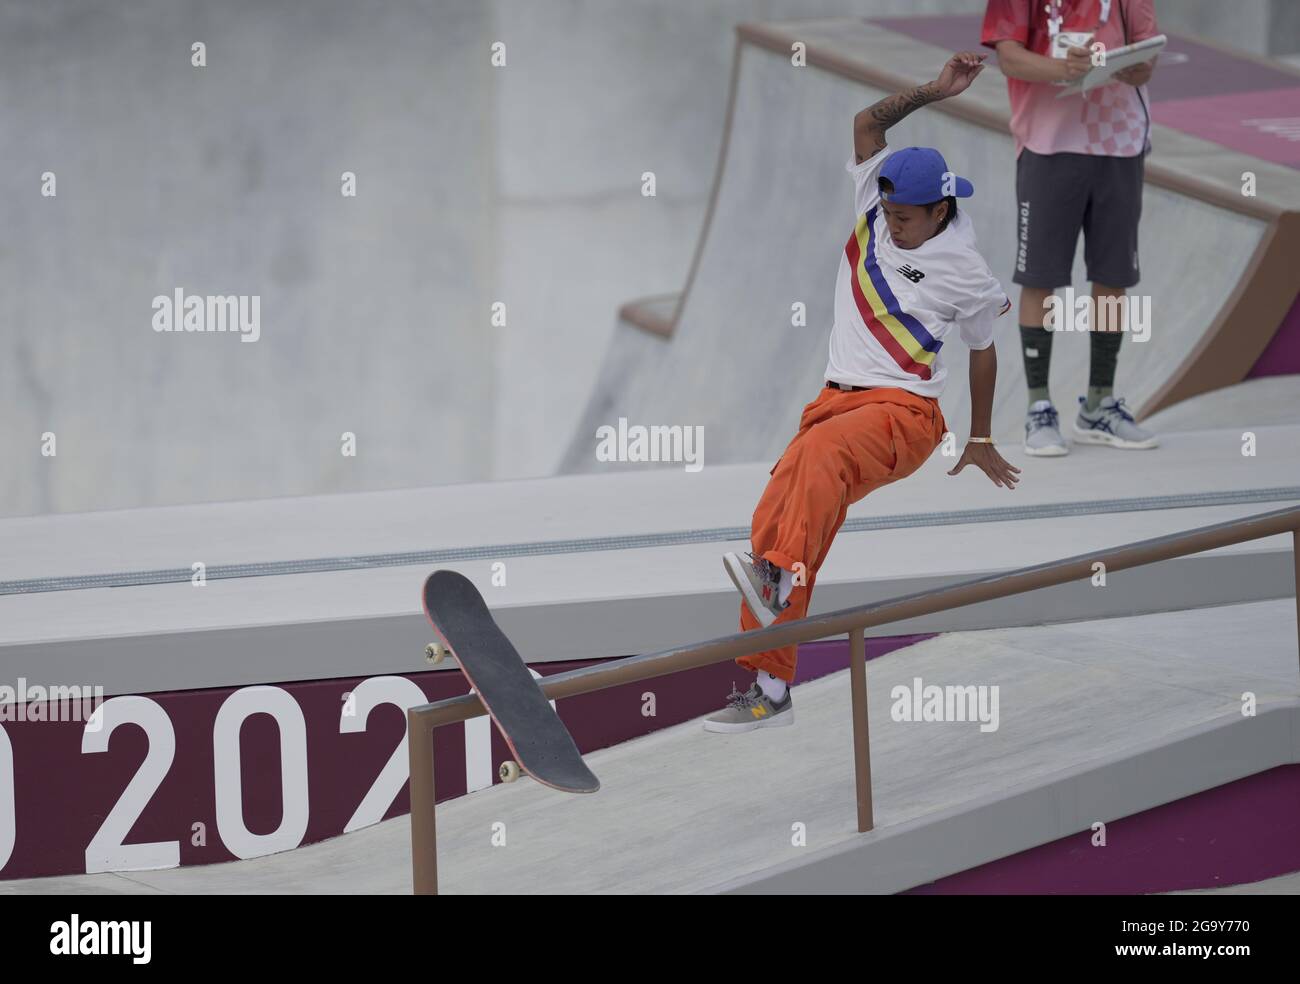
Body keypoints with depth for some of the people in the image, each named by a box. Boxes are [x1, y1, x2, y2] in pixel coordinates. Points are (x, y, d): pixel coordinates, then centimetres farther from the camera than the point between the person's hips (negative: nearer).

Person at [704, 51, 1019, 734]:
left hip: (904, 413, -6)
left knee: (822, 450, -38)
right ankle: (769, 688, -6)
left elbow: (982, 348, 11)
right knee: (774, 517, -10)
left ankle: (782, 582, -57)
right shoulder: (873, 210, 8)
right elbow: (867, 123, 8)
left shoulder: (963, 271, -3)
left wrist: (981, 441, 19)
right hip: (838, 397, 6)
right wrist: (936, 91, 1)